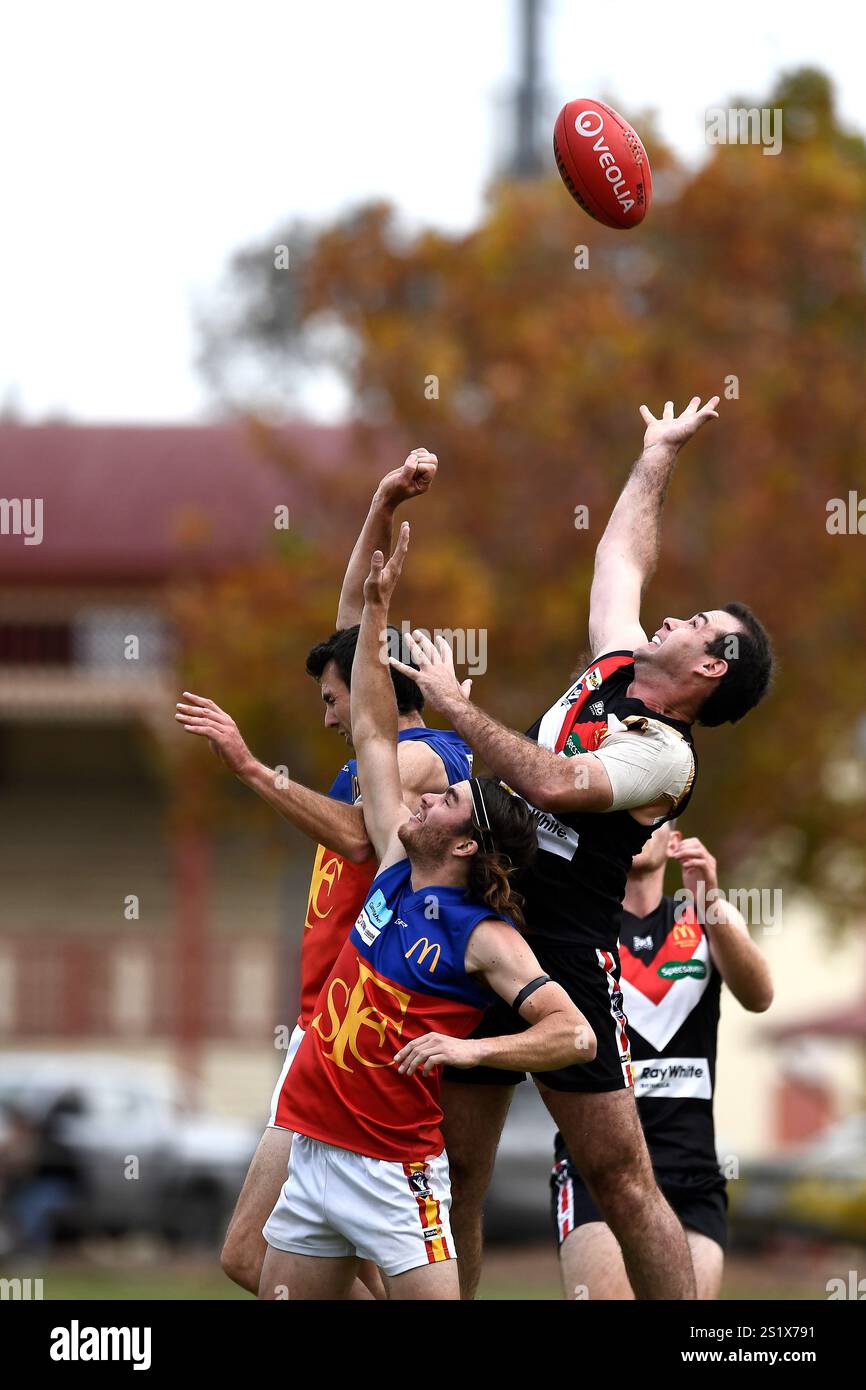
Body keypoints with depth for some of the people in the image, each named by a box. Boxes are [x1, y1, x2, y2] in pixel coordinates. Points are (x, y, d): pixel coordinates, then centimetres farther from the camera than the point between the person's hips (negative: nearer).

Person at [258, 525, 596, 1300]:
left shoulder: (486, 939, -10)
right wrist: (377, 609, 14)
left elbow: (575, 1035, -18)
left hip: (393, 1174, -7)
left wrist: (472, 1049, -29)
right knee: (281, 1296, 8)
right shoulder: (395, 875, 9)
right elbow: (374, 733, 14)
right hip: (312, 1156, 7)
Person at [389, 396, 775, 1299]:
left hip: (568, 958, -8)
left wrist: (455, 707, -17)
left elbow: (556, 784, -25)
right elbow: (621, 555, 31)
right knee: (453, 1173, 5)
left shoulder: (665, 755, -9)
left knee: (619, 1178, -9)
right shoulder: (617, 666, 15)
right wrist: (660, 453, 39)